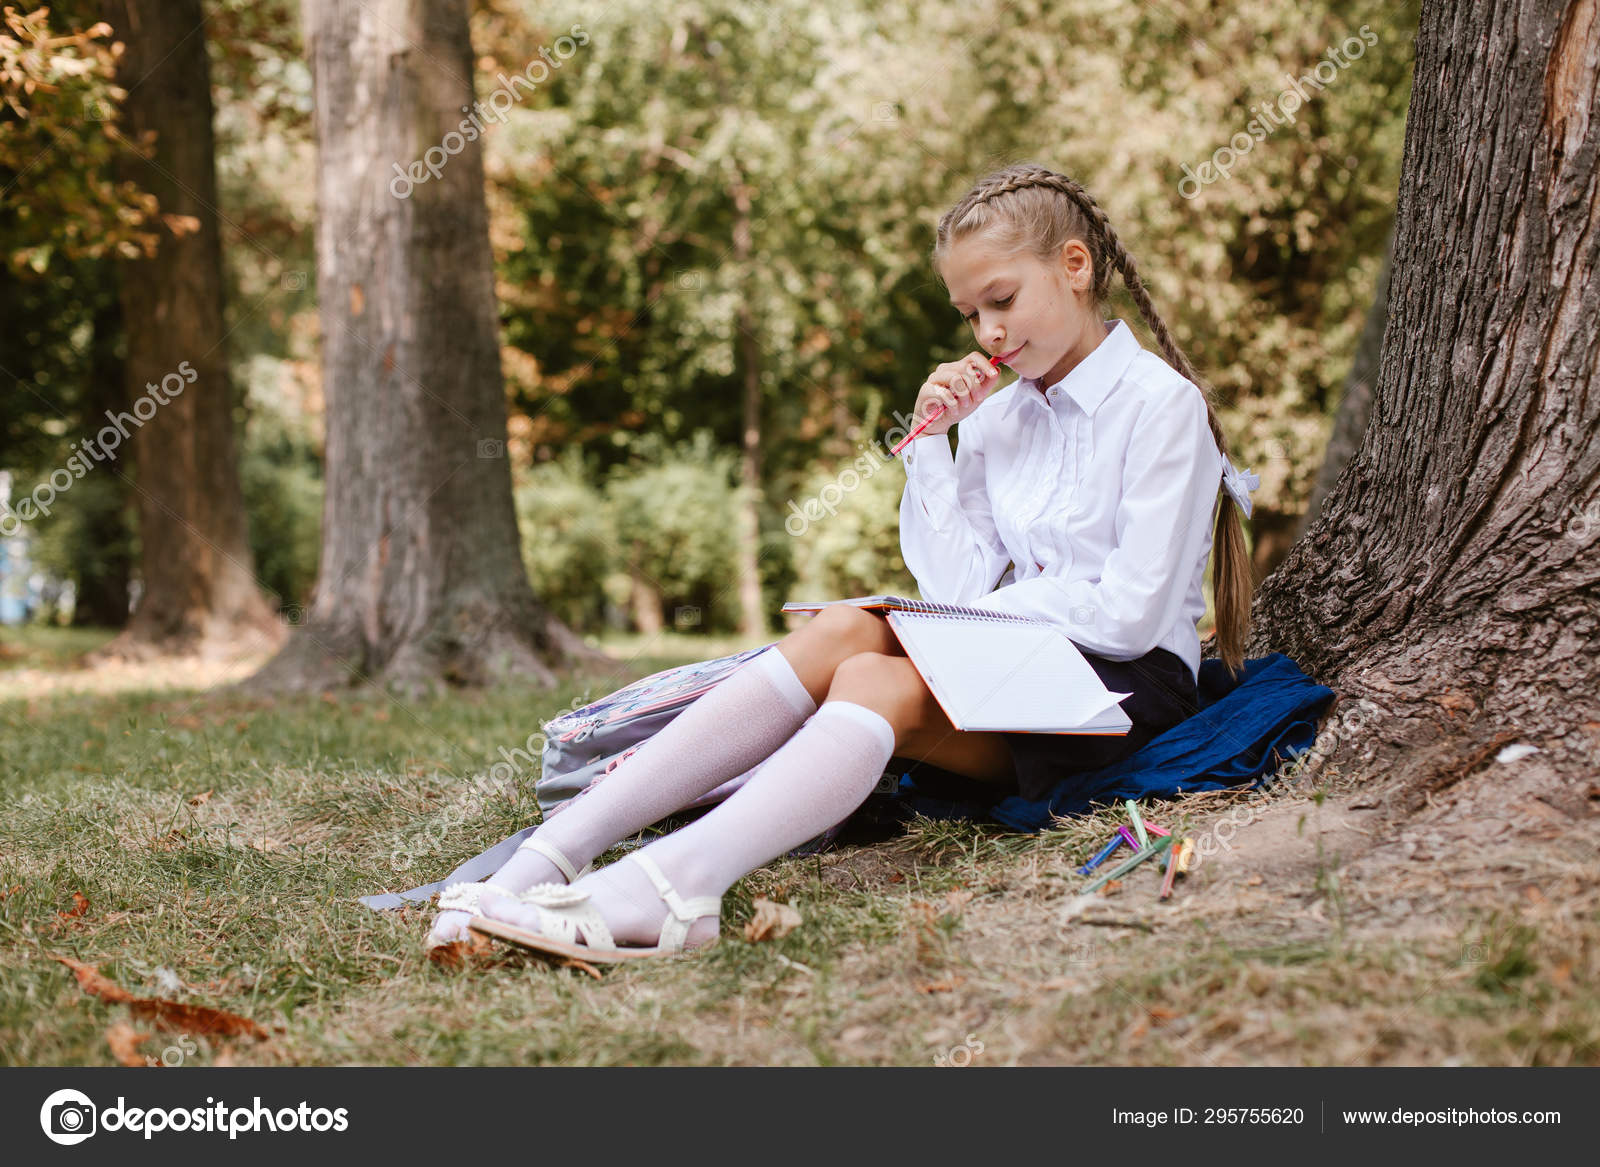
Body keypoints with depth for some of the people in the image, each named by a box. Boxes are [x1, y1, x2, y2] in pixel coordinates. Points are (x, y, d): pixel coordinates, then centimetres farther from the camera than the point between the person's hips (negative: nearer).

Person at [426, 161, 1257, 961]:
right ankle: (552, 855, -36)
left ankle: (672, 886, -55)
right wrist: (932, 442, -2)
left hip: (1129, 687, -5)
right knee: (843, 632, -24)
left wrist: (986, 608, -4)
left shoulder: (1162, 403, -5)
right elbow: (954, 588, 3)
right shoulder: (997, 414, 15)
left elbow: (1130, 613, -12)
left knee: (877, 682, -31)